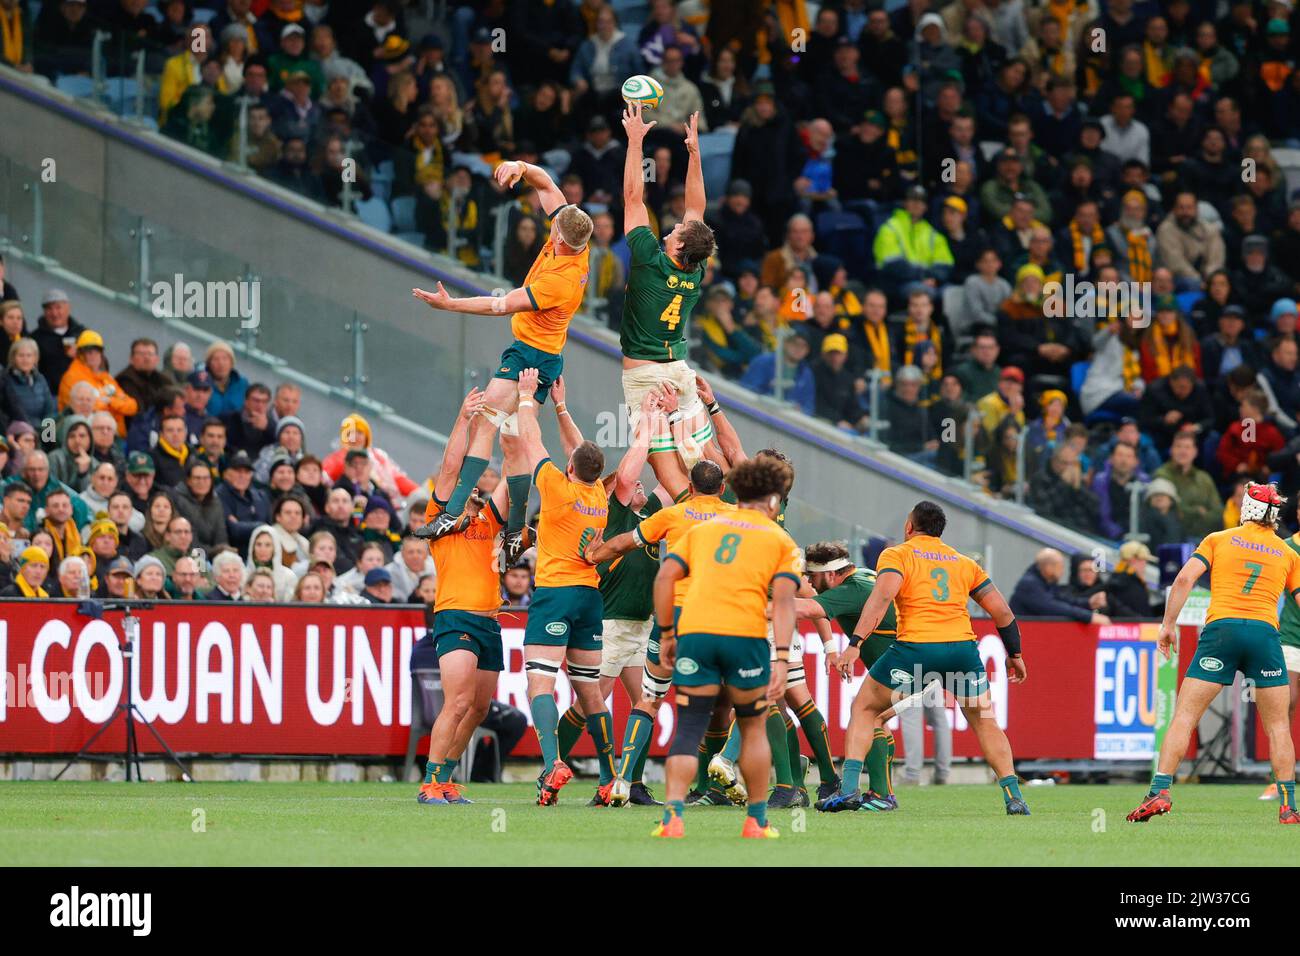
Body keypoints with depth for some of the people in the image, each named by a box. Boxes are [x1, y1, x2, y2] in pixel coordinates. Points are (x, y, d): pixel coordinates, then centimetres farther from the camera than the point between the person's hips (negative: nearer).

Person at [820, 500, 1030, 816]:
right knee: (985, 722, 20)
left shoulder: (897, 555, 8)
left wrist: (855, 644, -18)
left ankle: (849, 788, 1)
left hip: (915, 648, -3)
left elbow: (882, 596, -11)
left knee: (864, 709, 14)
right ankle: (1013, 797, 10)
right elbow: (1002, 612, 20)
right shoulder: (964, 562, 20)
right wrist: (1014, 654, 33)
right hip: (962, 647, 3)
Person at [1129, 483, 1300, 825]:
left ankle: (1160, 791, -8)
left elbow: (1184, 579, 1)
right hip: (1265, 631, 1)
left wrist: (1168, 624, 6)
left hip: (1221, 628, -1)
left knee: (1184, 716, 2)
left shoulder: (1218, 540, 12)